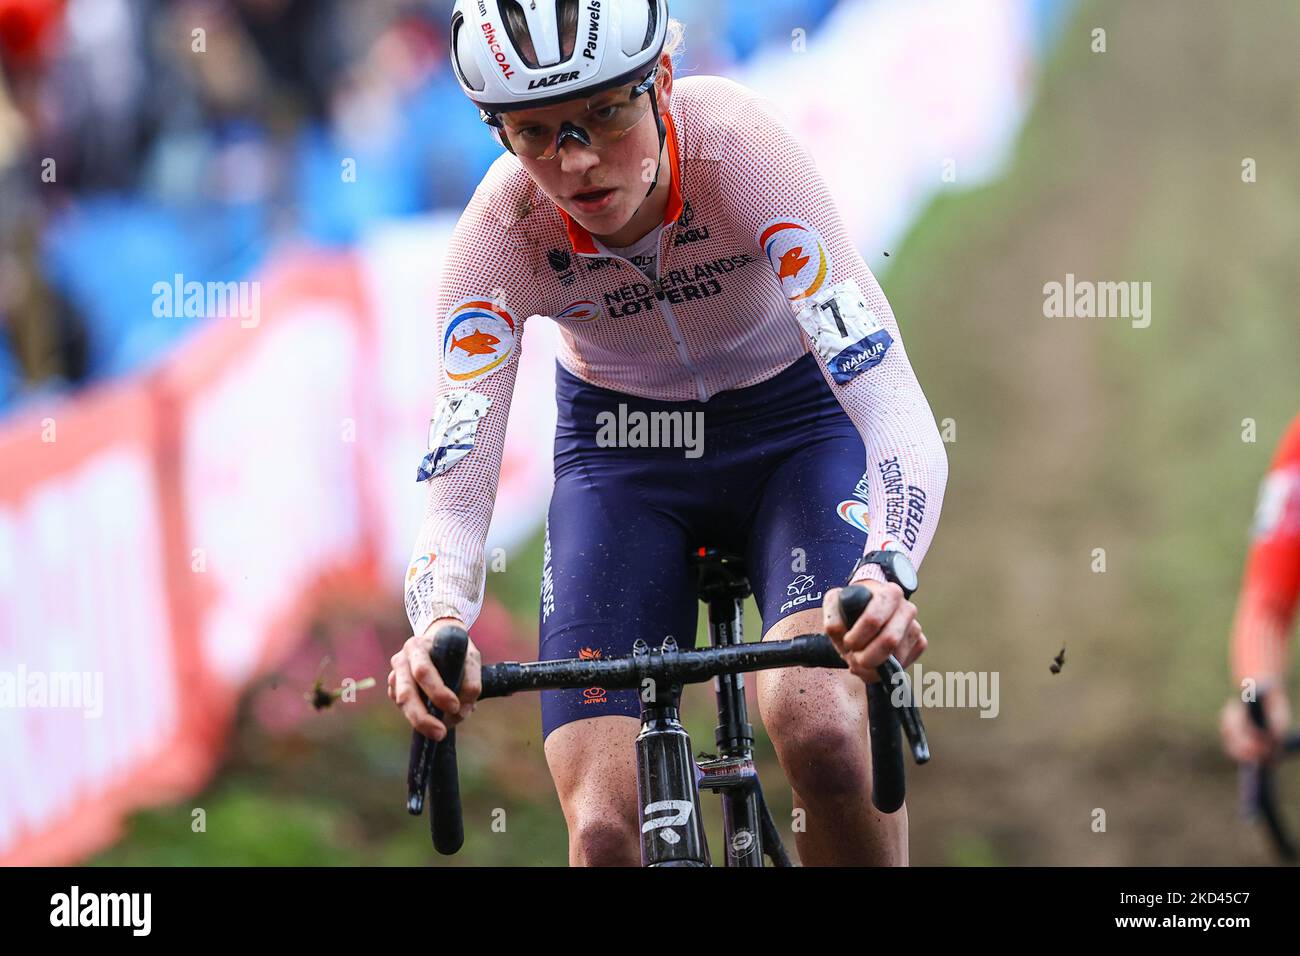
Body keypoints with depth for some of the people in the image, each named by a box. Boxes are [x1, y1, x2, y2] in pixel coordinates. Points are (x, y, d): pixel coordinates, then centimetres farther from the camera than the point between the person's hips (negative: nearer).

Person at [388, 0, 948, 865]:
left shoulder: (742, 146, -32)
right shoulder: (499, 236, -26)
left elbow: (897, 412, -37)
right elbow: (455, 497, -27)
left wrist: (887, 575, -56)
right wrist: (438, 625, -50)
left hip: (797, 417, -2)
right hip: (623, 448, 2)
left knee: (819, 726, -32)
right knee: (606, 833, -16)